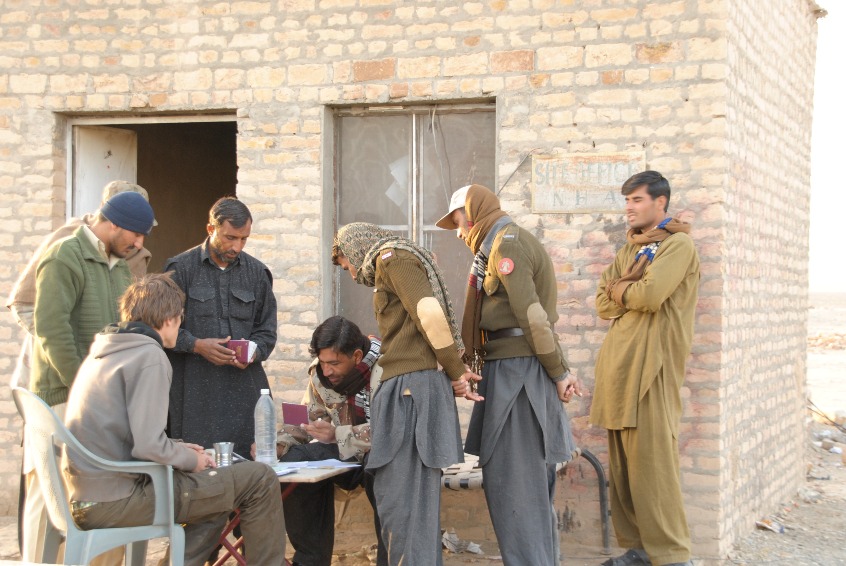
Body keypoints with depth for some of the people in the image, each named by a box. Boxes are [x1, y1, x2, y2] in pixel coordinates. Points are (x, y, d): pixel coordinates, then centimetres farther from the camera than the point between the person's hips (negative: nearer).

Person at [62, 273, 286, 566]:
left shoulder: (103, 352, 15)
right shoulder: (149, 356, -14)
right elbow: (149, 446, -23)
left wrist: (179, 449, 14)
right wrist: (192, 459, -4)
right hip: (116, 501, -9)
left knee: (217, 487, 26)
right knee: (259, 479, -5)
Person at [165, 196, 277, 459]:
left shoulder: (257, 272, 13)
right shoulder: (180, 268, 3)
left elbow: (267, 329, 15)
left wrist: (253, 352, -6)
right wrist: (196, 345, -14)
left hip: (245, 387, 3)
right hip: (194, 388, -3)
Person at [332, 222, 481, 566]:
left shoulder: (392, 257, -3)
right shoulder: (400, 263, 26)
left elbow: (430, 313, -16)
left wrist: (455, 372, -8)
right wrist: (456, 373, 8)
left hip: (410, 386, -10)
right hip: (410, 387, 10)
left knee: (400, 499, -11)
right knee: (414, 497, 10)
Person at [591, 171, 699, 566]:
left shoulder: (677, 245, -3)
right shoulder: (630, 249, 22)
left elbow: (651, 295, -17)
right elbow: (603, 305, 13)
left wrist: (617, 288, 1)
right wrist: (631, 289, -5)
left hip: (651, 364, -8)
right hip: (618, 363, 8)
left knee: (651, 460, -9)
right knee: (622, 464, 8)